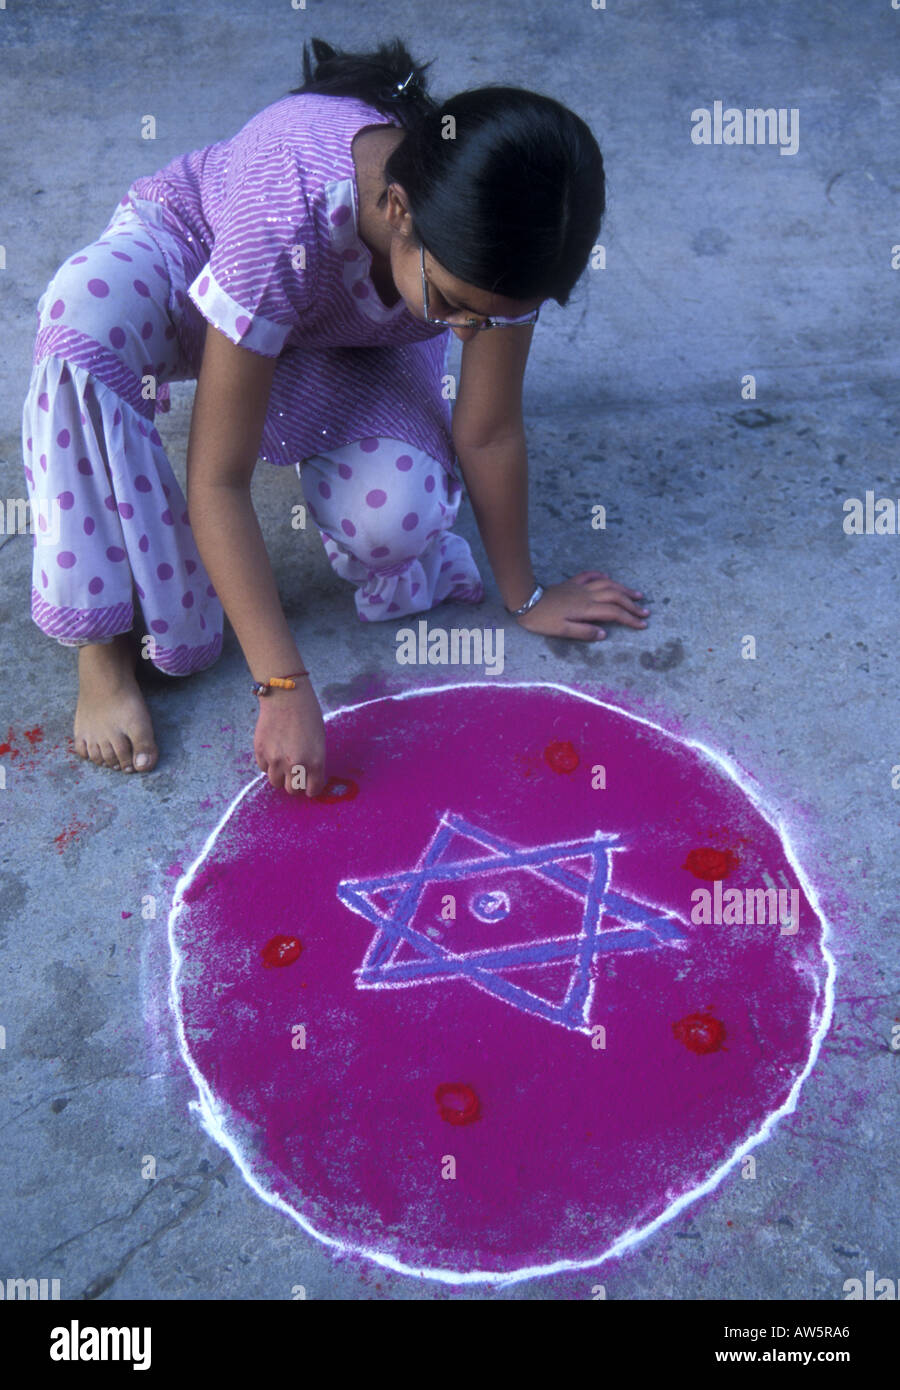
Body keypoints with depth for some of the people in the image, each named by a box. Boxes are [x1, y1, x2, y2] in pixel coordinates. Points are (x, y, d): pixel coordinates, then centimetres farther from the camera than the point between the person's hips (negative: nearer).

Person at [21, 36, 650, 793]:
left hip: (352, 346, 2)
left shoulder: (492, 232, -32)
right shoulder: (282, 219, -42)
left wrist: (525, 596, -9)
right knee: (87, 310, -40)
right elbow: (218, 482, -39)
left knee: (400, 518, -30)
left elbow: (490, 433, -19)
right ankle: (106, 644, -28)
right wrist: (284, 687, -40)